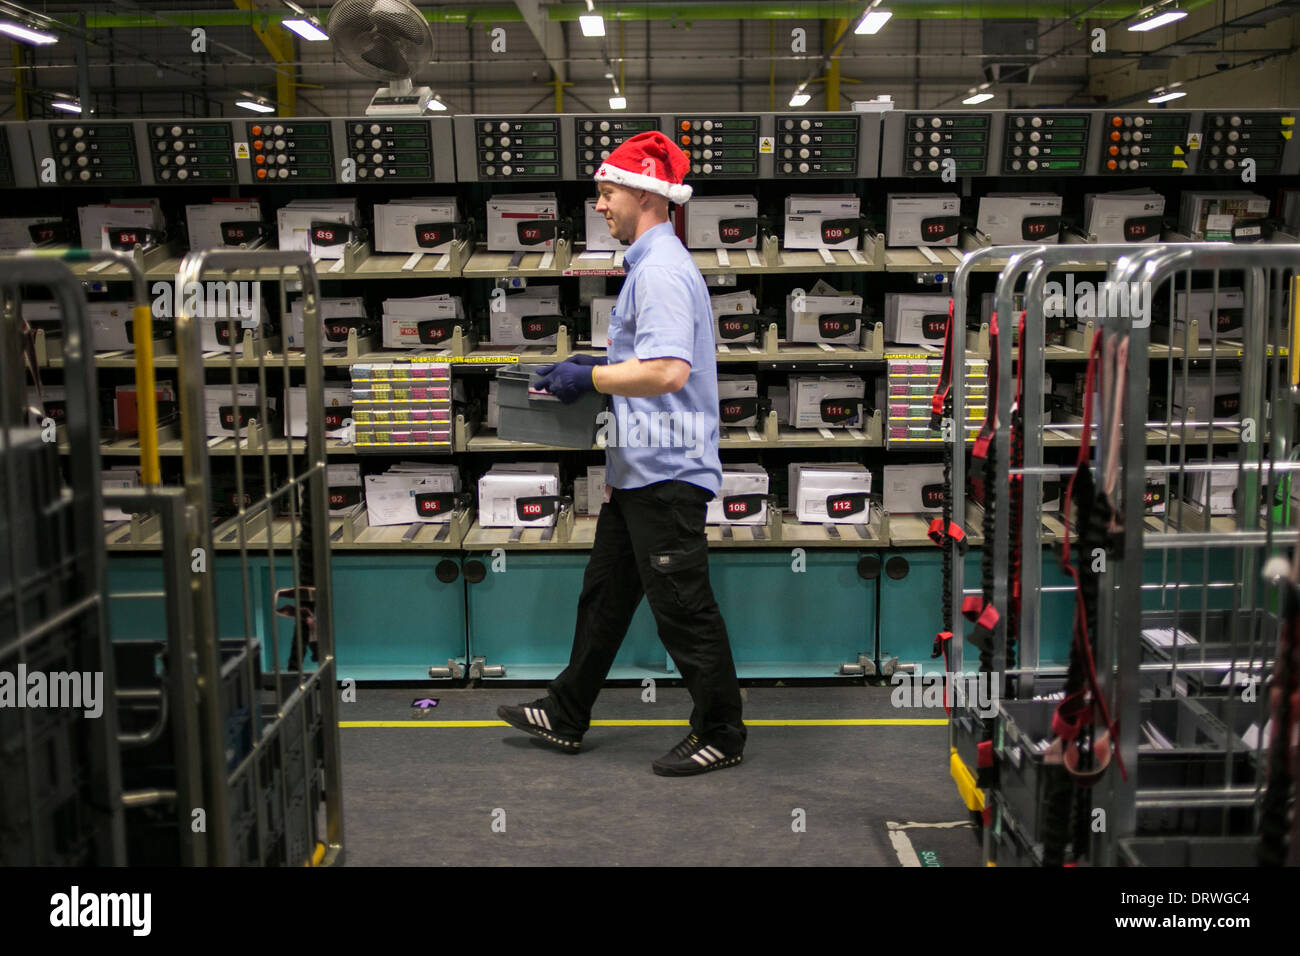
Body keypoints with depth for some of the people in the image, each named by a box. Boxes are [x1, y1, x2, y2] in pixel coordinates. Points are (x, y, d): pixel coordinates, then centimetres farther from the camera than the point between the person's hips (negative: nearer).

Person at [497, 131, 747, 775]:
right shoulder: (647, 264, 16)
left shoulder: (662, 270, -18)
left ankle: (720, 736, 15)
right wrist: (591, 371, 14)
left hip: (667, 473, -11)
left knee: (683, 610, 0)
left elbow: (668, 371, -29)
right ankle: (565, 717, 30)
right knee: (605, 595, 18)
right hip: (639, 468, 11)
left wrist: (588, 377, -18)